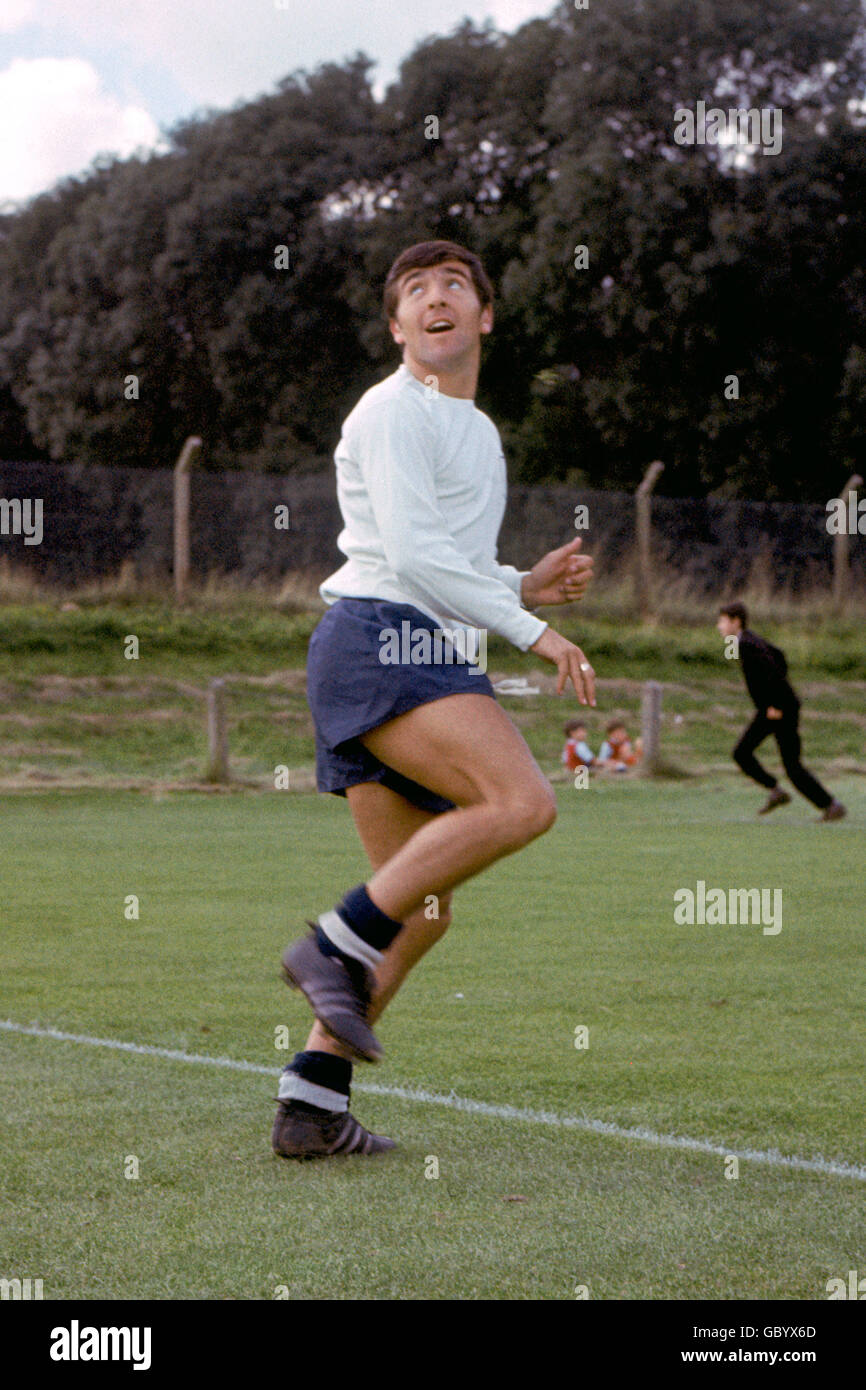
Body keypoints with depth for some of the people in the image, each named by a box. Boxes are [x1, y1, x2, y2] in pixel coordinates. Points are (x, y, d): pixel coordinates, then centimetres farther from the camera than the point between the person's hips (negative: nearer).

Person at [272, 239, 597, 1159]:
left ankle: (310, 1103, 4)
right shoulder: (394, 411, -3)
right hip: (376, 642, -10)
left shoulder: (476, 431, 27)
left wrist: (526, 586, 14)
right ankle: (337, 947, -23)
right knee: (521, 801, -28)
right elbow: (411, 551, -13)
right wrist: (530, 631, -14)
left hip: (422, 663, 10)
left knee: (422, 911, 5)